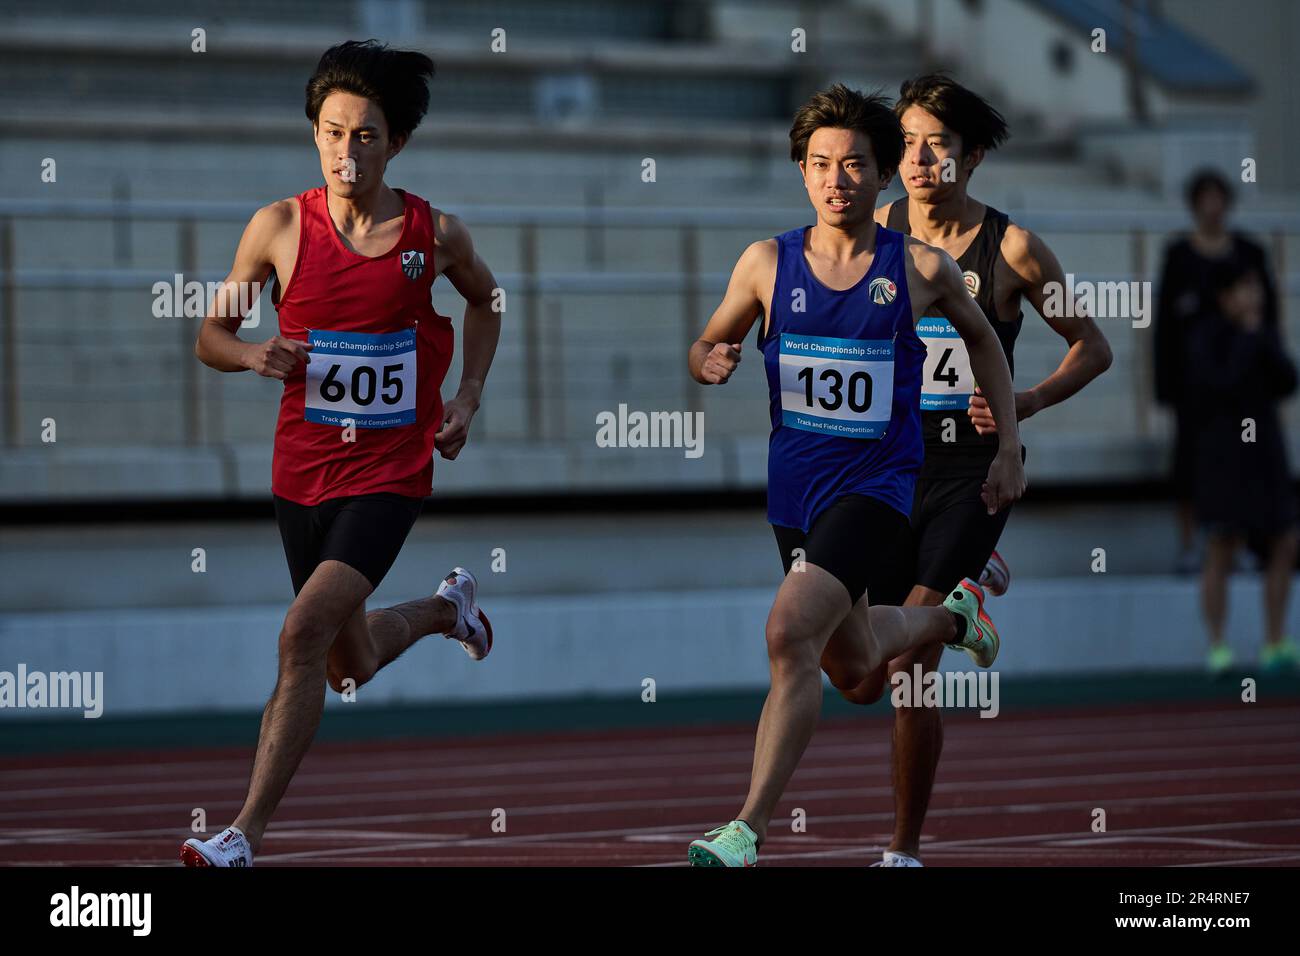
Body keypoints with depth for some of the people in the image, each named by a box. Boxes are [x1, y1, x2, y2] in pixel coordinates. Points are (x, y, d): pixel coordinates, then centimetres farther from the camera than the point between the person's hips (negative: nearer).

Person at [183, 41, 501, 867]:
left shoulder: (437, 234, -4)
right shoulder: (279, 227, -5)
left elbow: (485, 301, 18)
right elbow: (211, 335, 5)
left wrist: (468, 397, 7)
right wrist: (253, 355, -17)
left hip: (392, 472, -3)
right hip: (304, 467, 3)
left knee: (305, 632, -22)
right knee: (350, 666, 18)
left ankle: (250, 830, -18)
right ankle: (448, 607, 52)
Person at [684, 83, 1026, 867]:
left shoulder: (921, 268, -6)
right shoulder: (768, 263, -1)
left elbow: (982, 338, 12)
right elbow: (708, 345, 11)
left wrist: (1010, 446, 11)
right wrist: (711, 362, -13)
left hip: (876, 485, -5)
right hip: (794, 486, 5)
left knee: (791, 632, -26)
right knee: (855, 672, 21)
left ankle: (748, 832, -23)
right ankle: (953, 615, 55)